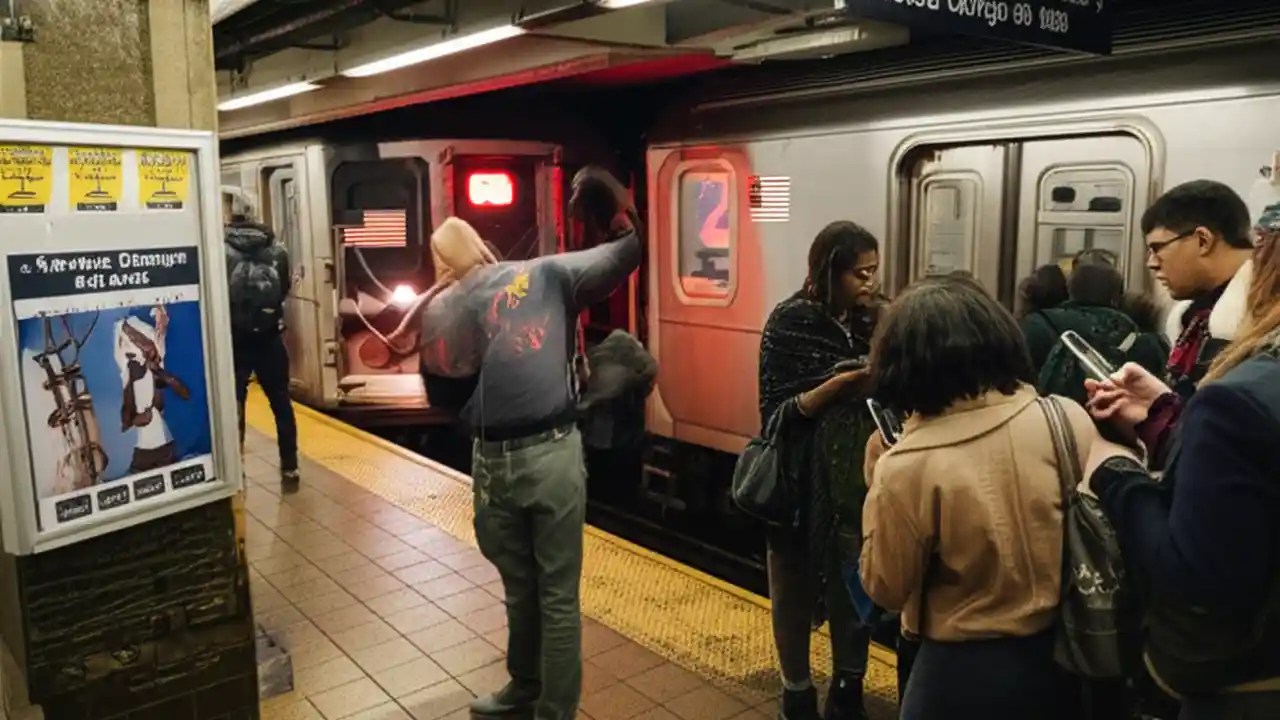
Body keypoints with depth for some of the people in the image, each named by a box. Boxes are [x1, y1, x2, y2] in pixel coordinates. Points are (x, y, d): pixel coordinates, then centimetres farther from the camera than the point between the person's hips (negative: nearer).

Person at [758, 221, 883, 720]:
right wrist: (841, 382, -23)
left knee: (855, 584, 8)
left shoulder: (869, 320, 5)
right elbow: (778, 412, -13)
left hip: (859, 477, 4)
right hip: (805, 482, -4)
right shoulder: (791, 322, -10)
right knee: (797, 589, 9)